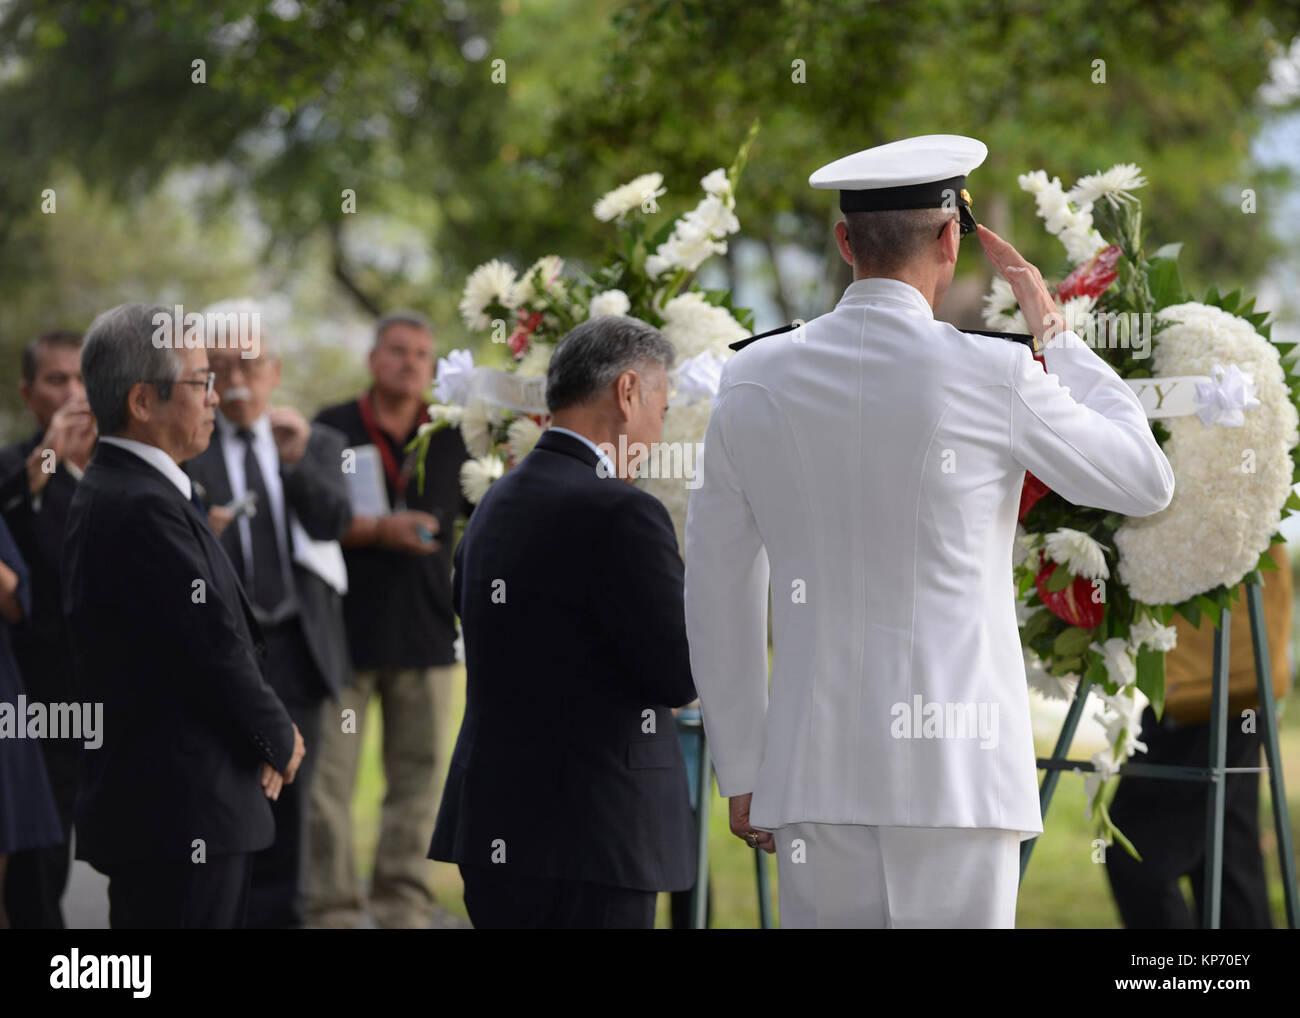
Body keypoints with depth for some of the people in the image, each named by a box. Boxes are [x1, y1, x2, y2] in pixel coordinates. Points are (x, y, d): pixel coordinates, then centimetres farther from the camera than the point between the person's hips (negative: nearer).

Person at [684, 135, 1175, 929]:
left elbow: (718, 596, 10)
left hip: (818, 772, 3)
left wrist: (742, 774, 19)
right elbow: (1147, 483, 8)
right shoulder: (992, 376, -8)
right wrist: (1055, 333, 16)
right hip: (957, 773, -3)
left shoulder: (755, 382, 4)